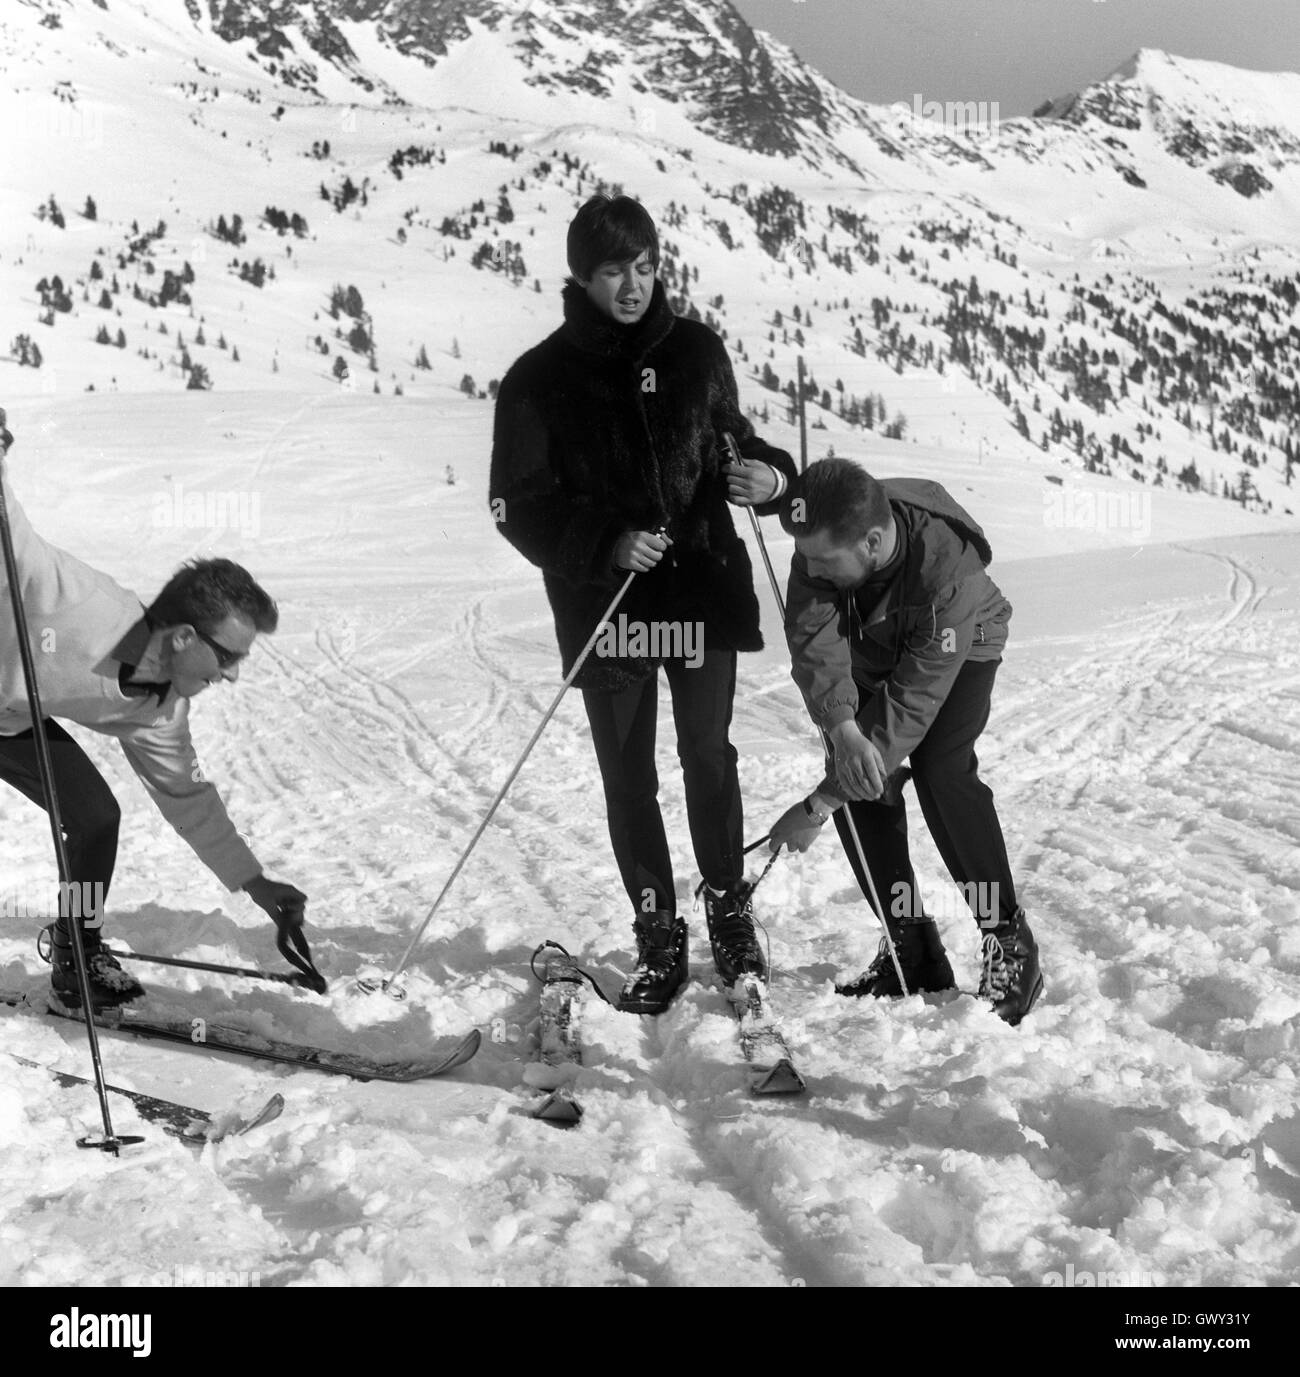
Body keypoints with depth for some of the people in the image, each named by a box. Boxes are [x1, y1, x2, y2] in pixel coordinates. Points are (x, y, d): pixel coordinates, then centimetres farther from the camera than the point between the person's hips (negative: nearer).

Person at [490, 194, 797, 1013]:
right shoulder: (540, 379, -3)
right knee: (628, 780, 5)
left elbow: (732, 439, 16)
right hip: (603, 603, -1)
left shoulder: (695, 351, 4)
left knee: (710, 760, 4)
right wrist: (606, 545, -20)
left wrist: (770, 476, -8)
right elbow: (519, 507, -5)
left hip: (705, 587, 1)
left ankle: (729, 907, 24)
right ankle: (658, 937, 17)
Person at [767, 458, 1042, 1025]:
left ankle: (1009, 943, -14)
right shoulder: (822, 539, -31)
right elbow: (812, 637, -34)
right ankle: (912, 951, 2)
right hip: (872, 649, 5)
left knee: (940, 768, -27)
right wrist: (841, 727, -54)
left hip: (959, 648, -5)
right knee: (862, 777, -11)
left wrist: (819, 805, -41)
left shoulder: (948, 568, -43)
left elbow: (915, 699, -41)